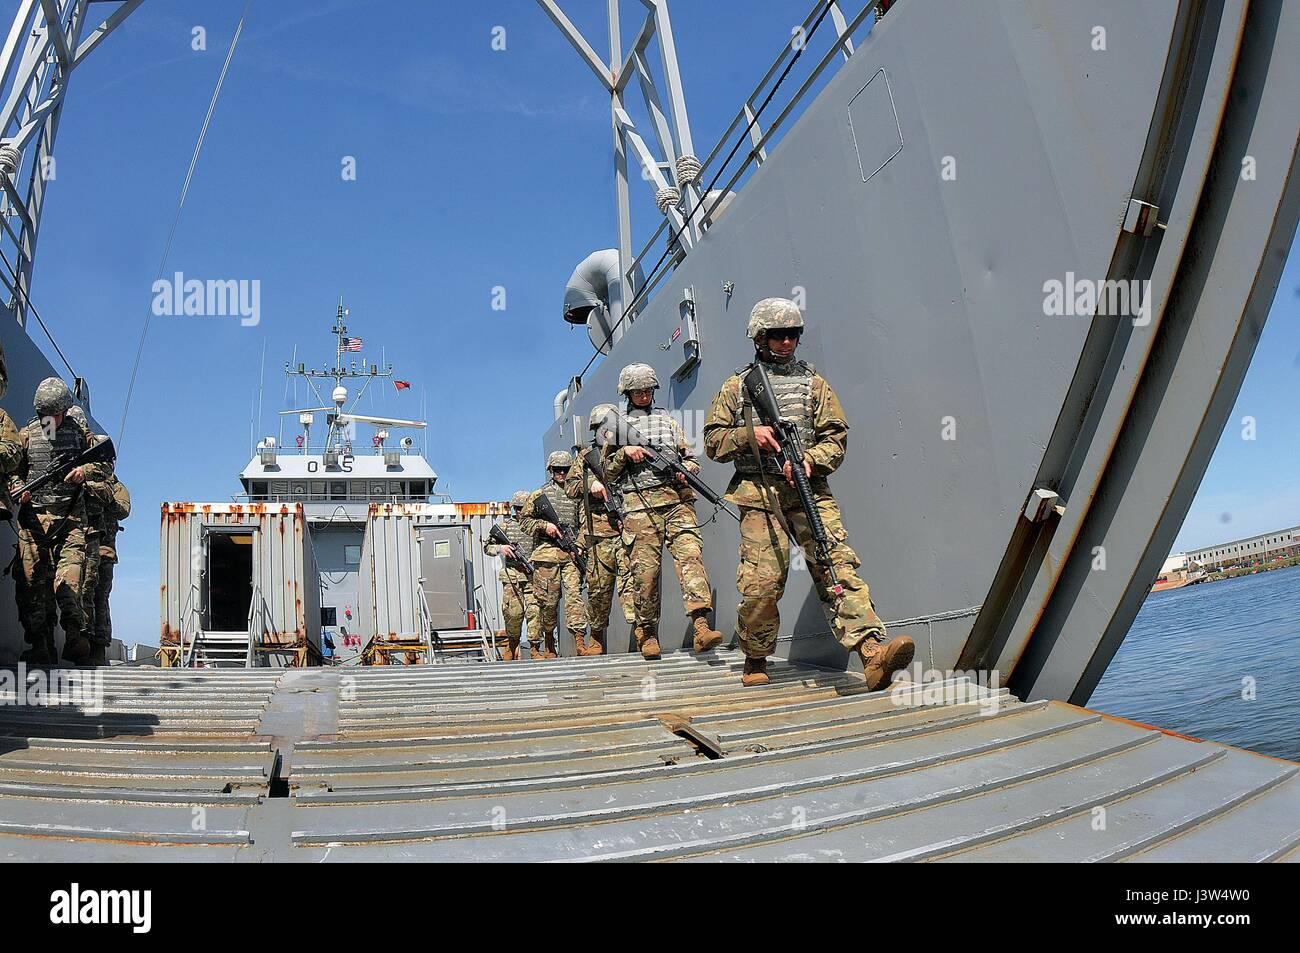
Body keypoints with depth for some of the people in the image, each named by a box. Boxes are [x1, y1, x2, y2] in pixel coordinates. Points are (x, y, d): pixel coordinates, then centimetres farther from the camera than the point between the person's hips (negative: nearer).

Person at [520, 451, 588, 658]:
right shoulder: (539, 495, 9)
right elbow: (524, 520, 8)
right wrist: (544, 526, -8)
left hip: (571, 553, 1)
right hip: (547, 553, -1)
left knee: (574, 594, -11)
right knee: (548, 600, 2)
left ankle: (580, 641, -17)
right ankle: (549, 640, 19)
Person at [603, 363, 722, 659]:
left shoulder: (668, 421, 23)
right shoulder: (616, 425, 18)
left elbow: (692, 459, 23)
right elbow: (608, 474, 14)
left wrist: (684, 471, 0)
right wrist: (624, 453, -3)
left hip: (677, 499, 1)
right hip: (639, 504, -1)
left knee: (690, 554, -18)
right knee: (645, 570, -5)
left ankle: (702, 627, -29)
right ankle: (646, 633, 9)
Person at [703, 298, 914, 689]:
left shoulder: (813, 382, 17)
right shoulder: (737, 385, 15)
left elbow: (836, 437, 11)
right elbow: (713, 440, 13)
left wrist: (810, 461, -10)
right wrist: (749, 434, -6)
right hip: (759, 494, -1)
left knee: (838, 564, -17)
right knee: (762, 582, -8)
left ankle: (873, 654, -29)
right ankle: (755, 659, 15)